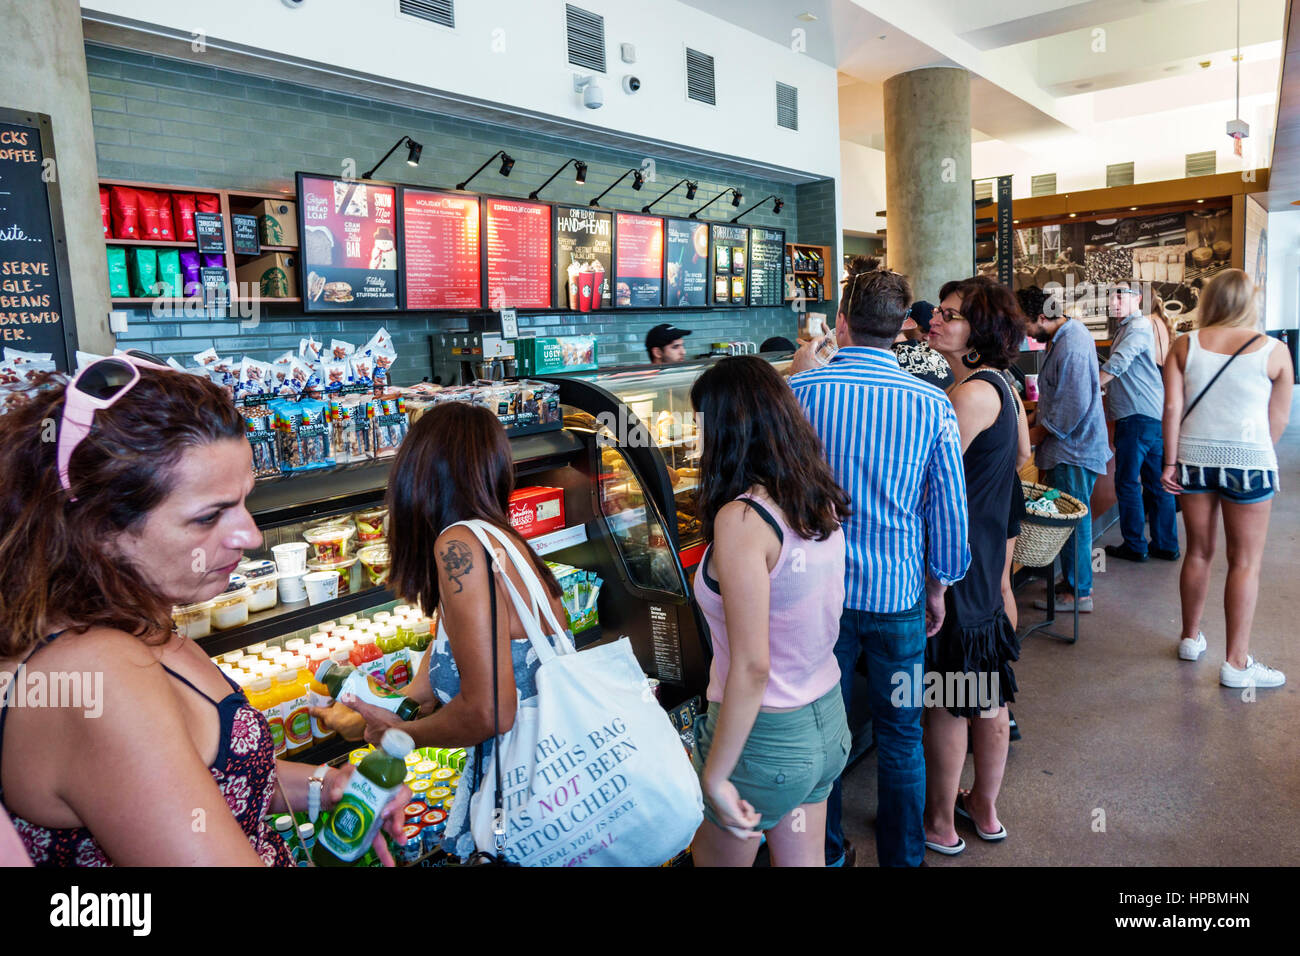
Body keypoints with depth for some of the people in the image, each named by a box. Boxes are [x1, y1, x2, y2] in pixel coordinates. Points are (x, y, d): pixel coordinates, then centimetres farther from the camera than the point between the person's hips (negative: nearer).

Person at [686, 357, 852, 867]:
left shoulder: (741, 518, -24)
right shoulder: (822, 501, -2)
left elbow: (751, 666, -25)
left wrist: (715, 776, -17)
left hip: (764, 734, -6)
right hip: (827, 719, 7)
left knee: (713, 856, 19)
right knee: (803, 860, 24)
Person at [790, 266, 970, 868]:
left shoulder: (801, 390, -12)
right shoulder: (932, 405, -10)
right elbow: (949, 509, -5)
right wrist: (940, 585, 11)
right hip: (900, 593, 0)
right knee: (900, 737, 16)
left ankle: (827, 853, 34)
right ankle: (902, 857, 33)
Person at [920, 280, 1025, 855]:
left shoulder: (972, 393, -20)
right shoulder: (995, 385, 10)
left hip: (954, 564, -10)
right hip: (984, 557, 10)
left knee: (944, 700, 5)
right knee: (986, 693, 19)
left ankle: (940, 823, 21)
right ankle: (984, 808, 36)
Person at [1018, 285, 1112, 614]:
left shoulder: (1072, 348, -22)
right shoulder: (1064, 334, 11)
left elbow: (1073, 406, -23)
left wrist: (1038, 433, -12)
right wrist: (1036, 419, 13)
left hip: (1074, 450, -10)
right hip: (1071, 447, 10)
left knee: (1073, 519, -1)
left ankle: (1078, 592, 9)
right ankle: (1077, 582, 26)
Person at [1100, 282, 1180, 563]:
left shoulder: (1138, 326, -9)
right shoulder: (1128, 327, 21)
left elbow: (1115, 366, -20)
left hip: (1138, 416, -10)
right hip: (1154, 415, 10)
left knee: (1128, 482, -2)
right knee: (1156, 484, 11)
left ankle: (1134, 546, 5)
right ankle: (1166, 545, 17)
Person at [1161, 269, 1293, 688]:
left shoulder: (1185, 345, 0)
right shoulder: (1273, 351, -4)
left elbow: (1172, 408, -4)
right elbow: (1278, 419, 2)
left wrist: (1170, 461, 2)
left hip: (1194, 459, 3)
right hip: (1248, 459, -3)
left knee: (1198, 551, 16)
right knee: (1245, 562, 4)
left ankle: (1190, 637, 29)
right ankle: (1237, 662, 7)